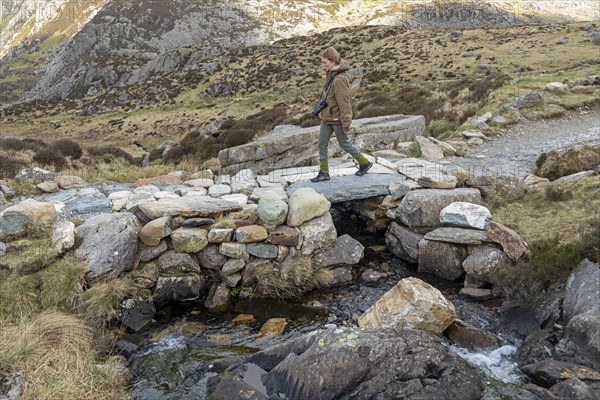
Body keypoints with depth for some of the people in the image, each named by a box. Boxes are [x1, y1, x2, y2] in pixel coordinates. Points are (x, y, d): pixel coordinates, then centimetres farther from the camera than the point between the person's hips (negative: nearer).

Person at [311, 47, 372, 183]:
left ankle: (364, 163, 26)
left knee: (344, 144, 7)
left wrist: (346, 123, -21)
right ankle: (324, 172, 17)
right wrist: (322, 111, 17)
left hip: (337, 119, -9)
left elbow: (344, 103, -23)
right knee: (322, 144, 9)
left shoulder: (339, 79, -23)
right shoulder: (331, 76, 6)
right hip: (327, 118, 9)